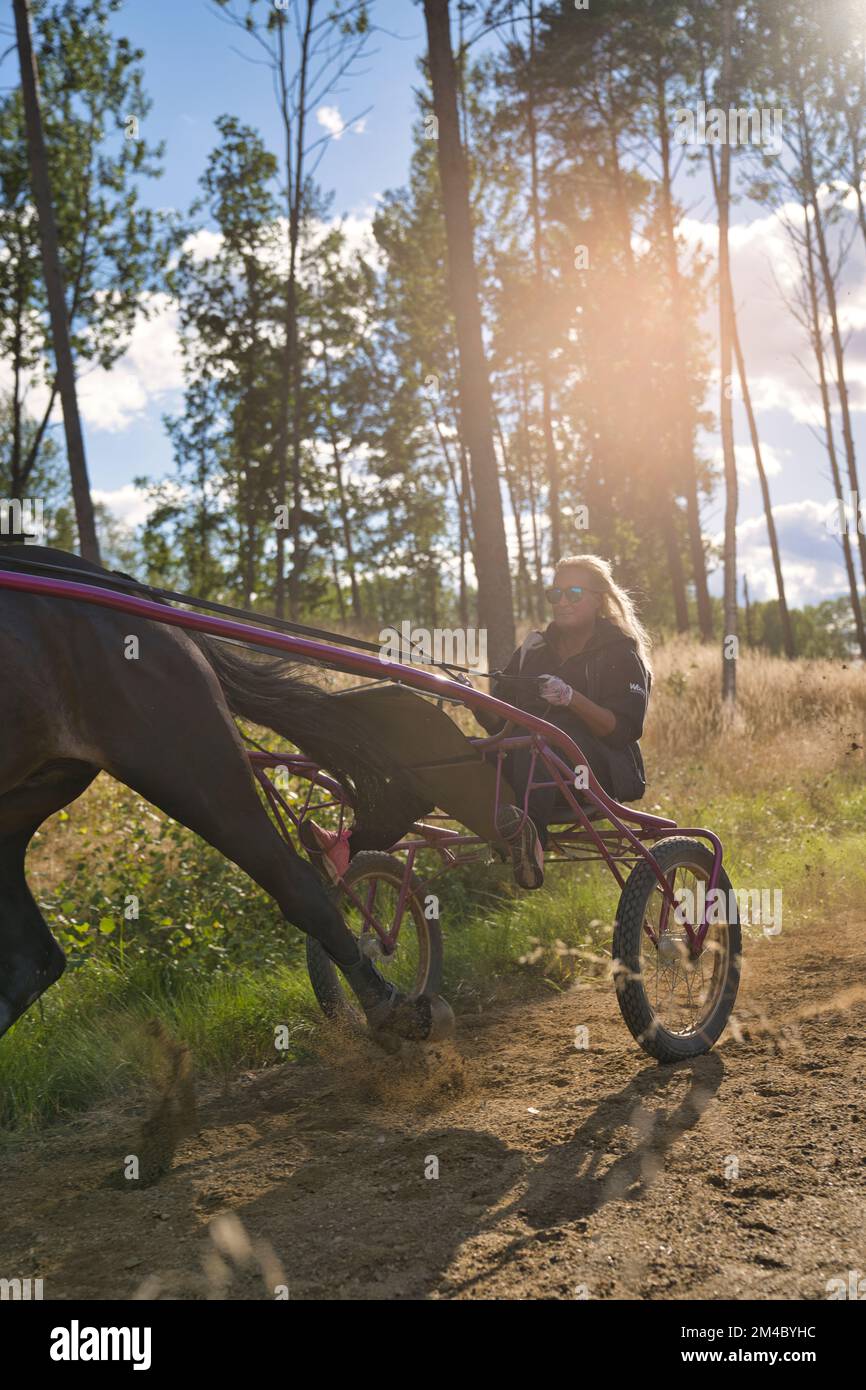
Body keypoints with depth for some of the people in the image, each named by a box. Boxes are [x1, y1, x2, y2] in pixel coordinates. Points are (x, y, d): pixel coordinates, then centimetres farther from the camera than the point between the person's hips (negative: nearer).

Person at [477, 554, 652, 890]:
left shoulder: (620, 652, 5)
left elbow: (623, 730, -10)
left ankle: (530, 836, -57)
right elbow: (499, 722, 14)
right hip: (533, 756, 5)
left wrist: (571, 699, -25)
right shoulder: (534, 649, 20)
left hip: (605, 769, -4)